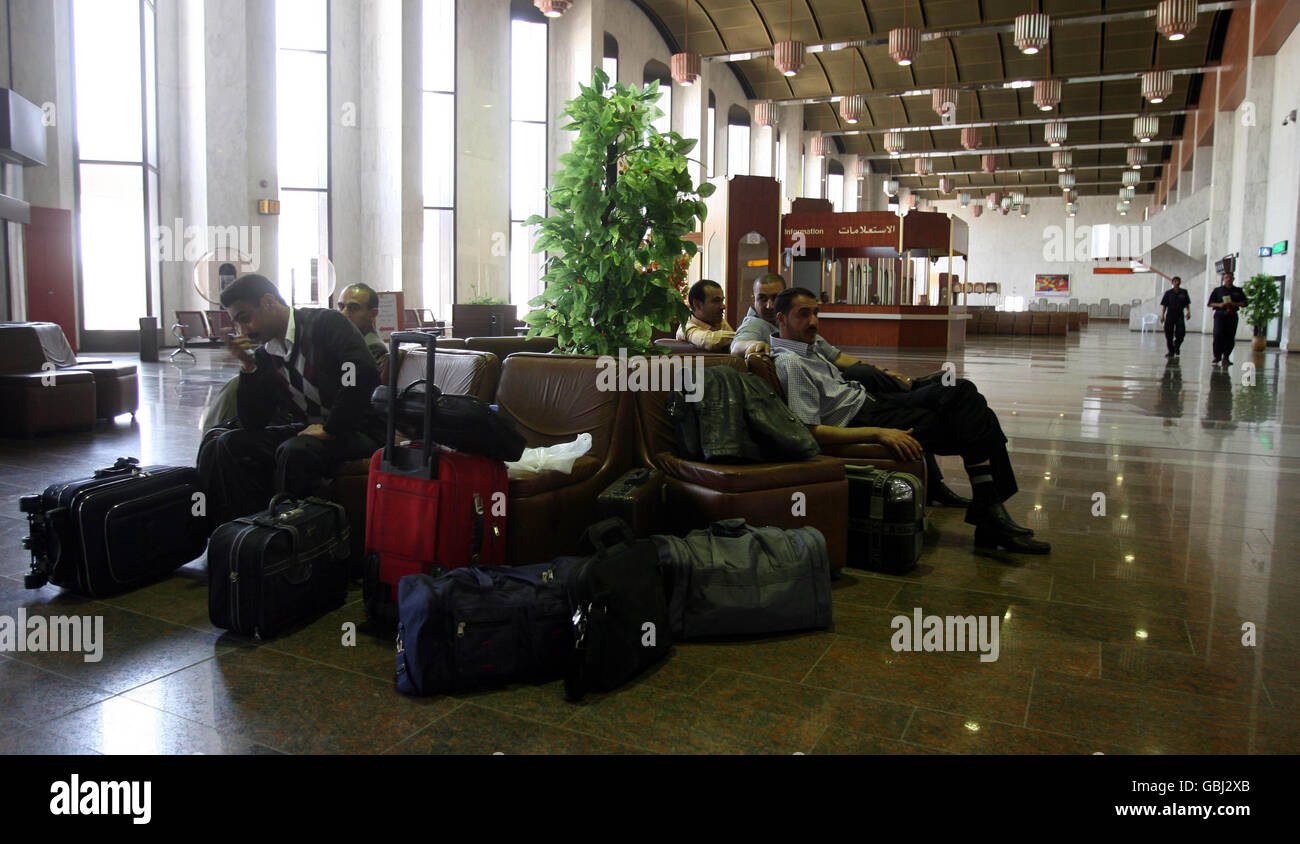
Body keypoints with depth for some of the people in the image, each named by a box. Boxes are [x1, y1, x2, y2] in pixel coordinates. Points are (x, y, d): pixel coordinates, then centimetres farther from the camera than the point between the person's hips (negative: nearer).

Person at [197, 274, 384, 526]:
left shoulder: (325, 323, -8)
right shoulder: (265, 356, 11)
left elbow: (363, 373, -25)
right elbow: (253, 423, 8)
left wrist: (330, 429, -21)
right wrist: (248, 366, -2)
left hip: (358, 431, -7)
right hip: (310, 430, 7)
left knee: (295, 451, -34)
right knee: (229, 444, -9)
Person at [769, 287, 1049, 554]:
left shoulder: (808, 343, 14)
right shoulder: (789, 363, -17)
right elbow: (810, 432, -24)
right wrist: (878, 433, -25)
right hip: (861, 419, -10)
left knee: (963, 392, -8)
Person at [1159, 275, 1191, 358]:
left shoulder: (1184, 292, 4)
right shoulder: (1168, 293, 1)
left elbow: (1187, 304, 11)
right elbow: (1164, 305, 2)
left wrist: (1188, 312, 1)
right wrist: (1162, 315, -3)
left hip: (1180, 316, 0)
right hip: (1170, 315, 0)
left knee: (1181, 333, -10)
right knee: (1169, 335, 1)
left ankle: (1176, 347, 18)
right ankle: (1171, 351, 14)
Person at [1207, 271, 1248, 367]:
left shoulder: (1238, 291, 13)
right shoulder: (1217, 290, 8)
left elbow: (1245, 303, 11)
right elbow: (1209, 304, 5)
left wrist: (1235, 304, -8)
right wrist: (1219, 304, -13)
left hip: (1232, 316, 2)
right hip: (1220, 315, -2)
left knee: (1230, 338, -1)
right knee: (1218, 335, -15)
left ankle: (1225, 358, 8)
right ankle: (1217, 357, -5)